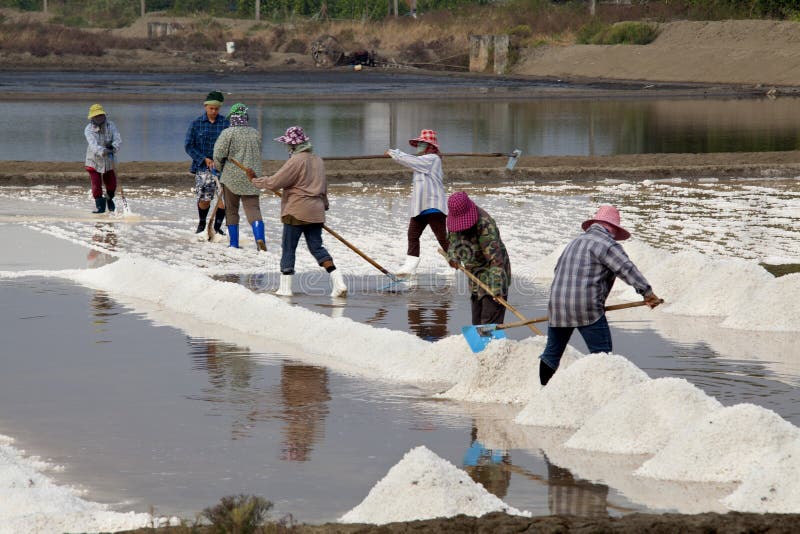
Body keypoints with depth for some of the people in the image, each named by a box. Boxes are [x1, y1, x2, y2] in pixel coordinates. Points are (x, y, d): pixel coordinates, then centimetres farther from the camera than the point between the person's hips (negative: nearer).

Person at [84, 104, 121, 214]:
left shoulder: (111, 126, -7)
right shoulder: (89, 129, -16)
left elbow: (118, 139, -18)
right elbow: (93, 145, -31)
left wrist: (113, 147, -40)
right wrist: (102, 151, -50)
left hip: (108, 161, 3)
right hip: (94, 161, -3)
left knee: (111, 184, 11)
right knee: (96, 185, -5)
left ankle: (109, 199, 41)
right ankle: (100, 205, 11)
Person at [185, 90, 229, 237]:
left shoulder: (225, 123, 2)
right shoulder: (196, 123, 2)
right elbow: (188, 146, 1)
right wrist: (204, 159, -9)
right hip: (202, 167, 0)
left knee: (224, 197, -8)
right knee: (204, 199, 2)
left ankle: (217, 226, 7)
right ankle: (202, 223, 29)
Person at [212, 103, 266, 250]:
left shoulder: (228, 133, -10)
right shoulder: (255, 134, 3)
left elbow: (219, 154, -13)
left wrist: (219, 166, 8)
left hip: (232, 177, -3)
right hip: (252, 178, 3)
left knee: (231, 211, 12)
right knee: (253, 208, -1)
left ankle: (234, 242, 15)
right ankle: (260, 237, -23)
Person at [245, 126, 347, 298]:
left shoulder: (296, 161, -14)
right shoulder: (318, 160, 13)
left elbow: (274, 182, -15)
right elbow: (324, 187, 24)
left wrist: (255, 180, 0)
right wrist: (324, 204, 38)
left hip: (297, 212, -7)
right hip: (316, 212, 8)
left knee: (288, 248, 3)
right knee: (317, 247, 8)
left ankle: (285, 287, 6)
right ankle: (337, 279, -6)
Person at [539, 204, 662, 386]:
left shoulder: (576, 241, 23)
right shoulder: (606, 243, -5)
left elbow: (558, 268, 29)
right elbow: (626, 268, -14)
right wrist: (646, 291, -14)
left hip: (557, 304, 8)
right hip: (586, 308, -8)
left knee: (552, 352, 15)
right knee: (602, 353, -3)